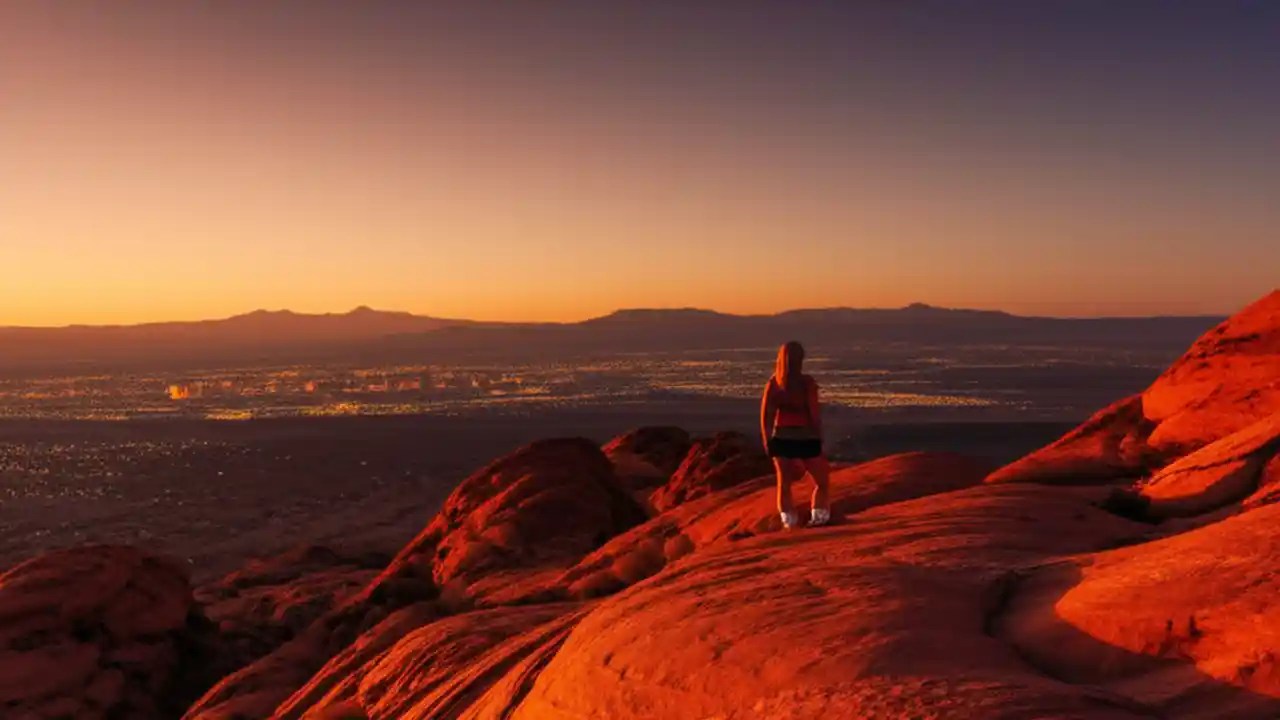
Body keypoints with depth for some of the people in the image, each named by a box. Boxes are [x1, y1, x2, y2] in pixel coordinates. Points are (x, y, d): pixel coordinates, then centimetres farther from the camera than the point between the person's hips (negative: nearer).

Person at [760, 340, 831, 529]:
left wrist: (768, 443, 9)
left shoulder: (773, 384, -2)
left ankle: (788, 520, 12)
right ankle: (818, 516, 9)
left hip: (782, 440, 3)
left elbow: (765, 417, 0)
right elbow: (815, 414, -13)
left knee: (784, 483, 15)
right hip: (806, 440, -3)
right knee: (821, 481, 16)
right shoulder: (807, 383, -13)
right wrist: (819, 439, -2)